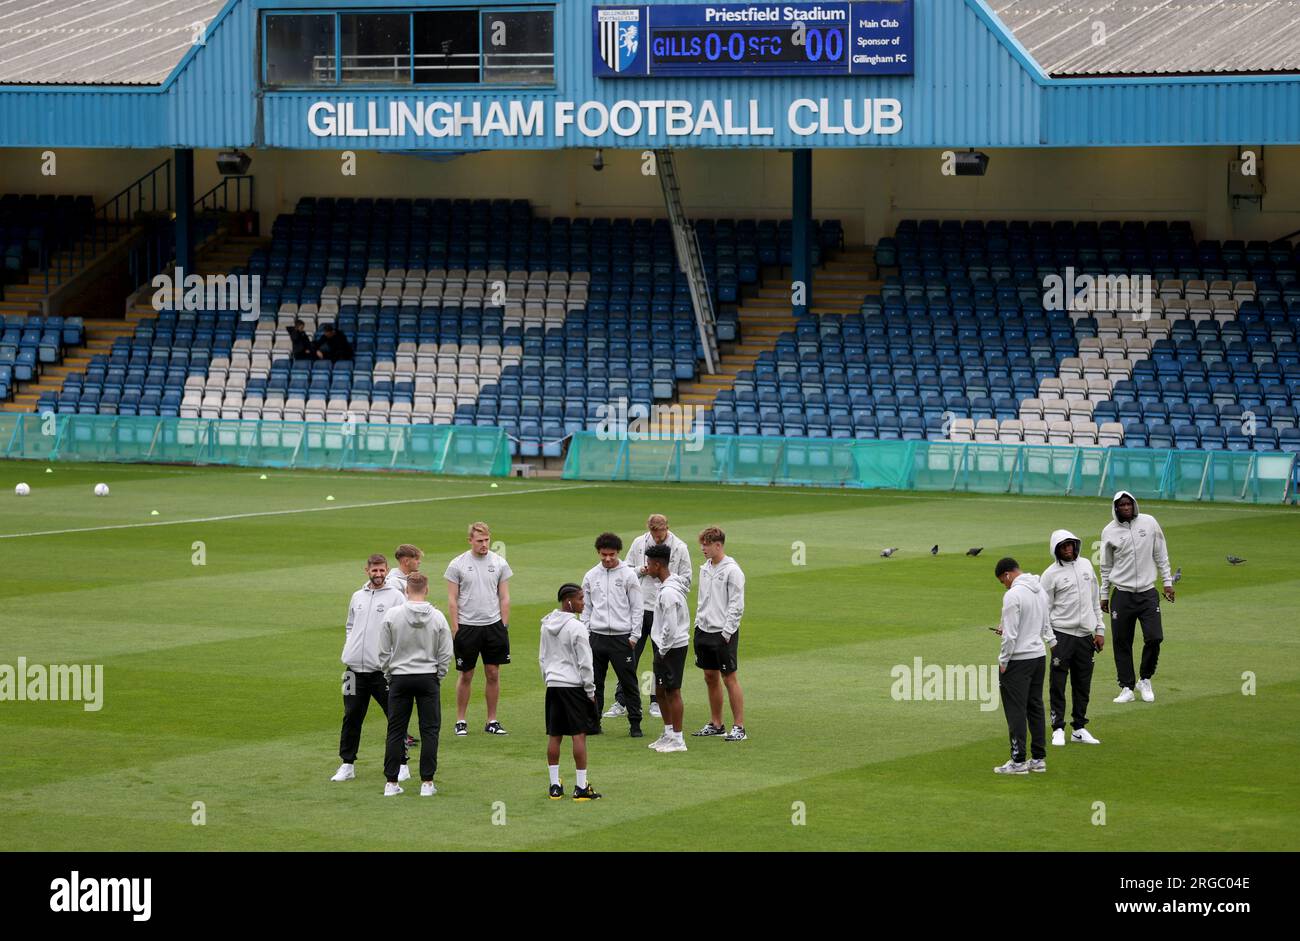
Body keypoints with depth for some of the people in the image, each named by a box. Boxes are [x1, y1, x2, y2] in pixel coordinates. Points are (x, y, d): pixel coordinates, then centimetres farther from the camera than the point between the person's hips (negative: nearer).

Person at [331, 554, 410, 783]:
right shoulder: (357, 597, 15)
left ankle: (401, 765, 6)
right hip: (356, 669, 5)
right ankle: (347, 765, 16)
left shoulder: (396, 596, -2)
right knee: (352, 717, 8)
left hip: (383, 669, -5)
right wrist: (349, 647, 10)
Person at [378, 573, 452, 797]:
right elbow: (446, 654, -1)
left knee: (396, 731, 6)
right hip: (428, 678, 0)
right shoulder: (437, 617, -5)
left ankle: (391, 782, 7)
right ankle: (427, 783, 3)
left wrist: (389, 676, 12)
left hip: (400, 678, 0)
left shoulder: (392, 615, -7)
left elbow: (384, 652, -2)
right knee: (430, 730, 6)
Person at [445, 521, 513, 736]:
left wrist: (504, 626, 2)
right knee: (466, 675, 3)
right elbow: (452, 599, -2)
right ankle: (461, 721, 13)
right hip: (467, 627, -2)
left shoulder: (499, 563, 4)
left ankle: (492, 721, 12)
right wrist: (455, 628, -7)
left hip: (493, 625, 2)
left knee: (493, 674, 4)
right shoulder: (457, 564, -3)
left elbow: (504, 598, 7)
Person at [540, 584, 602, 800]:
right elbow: (584, 663, -13)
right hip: (574, 685, -7)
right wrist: (590, 691, -5)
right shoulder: (576, 628, -15)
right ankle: (582, 787, -2)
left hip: (553, 685, 7)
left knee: (554, 735, 9)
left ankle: (555, 785, 12)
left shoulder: (547, 625, 7)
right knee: (579, 734, -2)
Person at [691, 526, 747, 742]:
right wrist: (698, 623, 13)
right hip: (704, 630, 8)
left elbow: (736, 605, -14)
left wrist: (726, 633, -17)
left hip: (723, 633, -8)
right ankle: (715, 724, 20)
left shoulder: (732, 571, -12)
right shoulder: (705, 568, 12)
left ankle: (739, 728, -3)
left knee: (729, 678, -6)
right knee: (710, 677, 12)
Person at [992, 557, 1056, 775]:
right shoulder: (1040, 591, 8)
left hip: (1018, 660, -8)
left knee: (1016, 711, -2)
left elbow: (1010, 635, -20)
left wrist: (1003, 661, -9)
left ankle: (1018, 761, -1)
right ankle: (1038, 758, 16)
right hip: (1039, 656, 8)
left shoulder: (1013, 595, -19)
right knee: (1035, 708, 14)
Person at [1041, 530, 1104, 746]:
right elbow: (1044, 608, -5)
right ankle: (1058, 729, 0)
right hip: (1062, 634, -5)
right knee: (1058, 683, -5)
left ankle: (1079, 728, 16)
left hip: (1086, 635, 5)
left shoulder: (1086, 565, 12)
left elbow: (1095, 600, 17)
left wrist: (1100, 630, 13)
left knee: (1083, 684, 9)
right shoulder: (1051, 574, -5)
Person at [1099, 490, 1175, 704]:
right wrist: (1104, 595, 11)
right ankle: (1127, 688, 11)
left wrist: (1168, 582, 5)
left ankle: (1145, 680, 13)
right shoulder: (1109, 531, 0)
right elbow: (1106, 566, 9)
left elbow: (1161, 555, 8)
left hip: (1147, 592, 0)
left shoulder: (1149, 523, 1)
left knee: (1154, 637, -9)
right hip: (1122, 595, 0)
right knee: (1121, 642, 1)